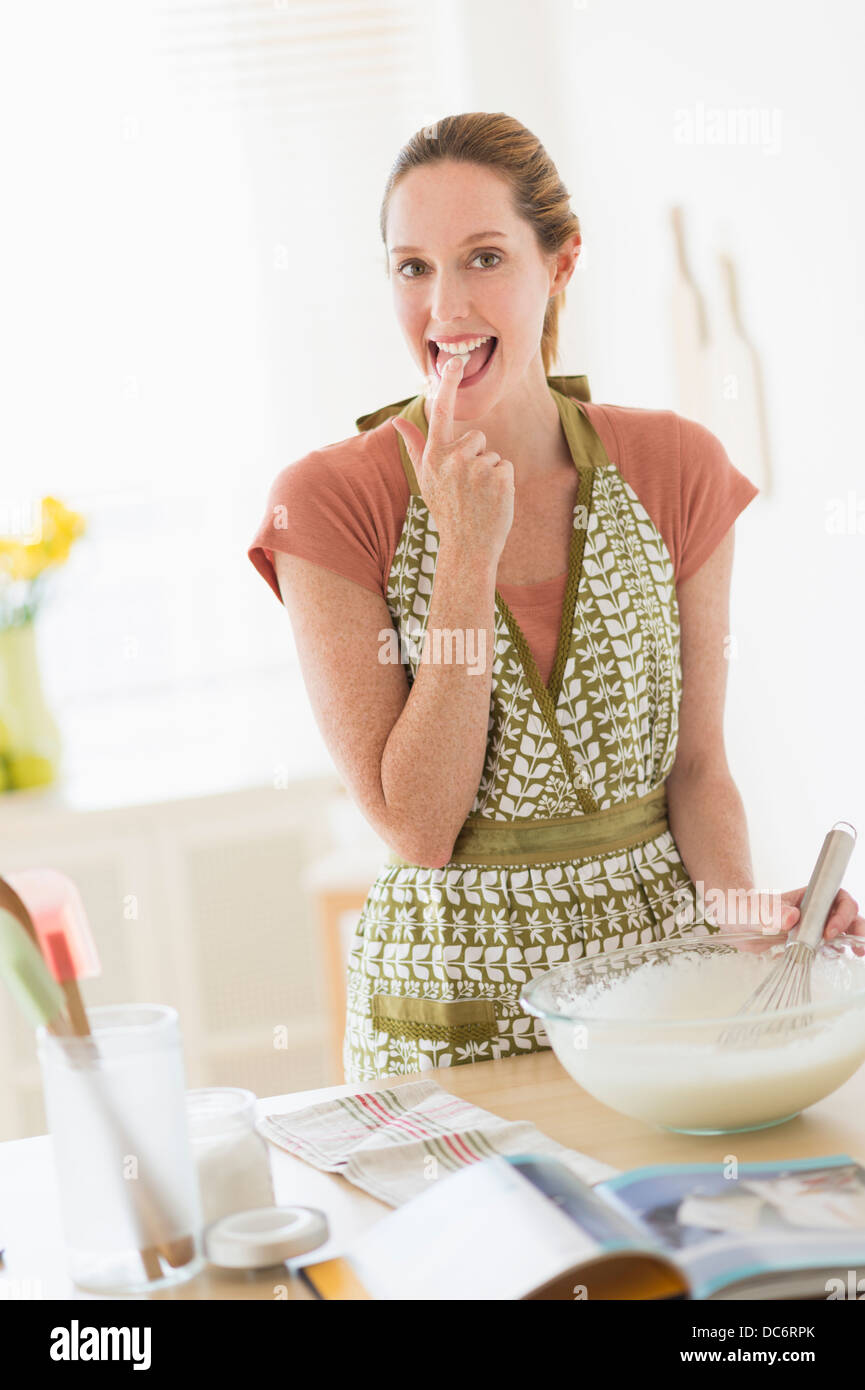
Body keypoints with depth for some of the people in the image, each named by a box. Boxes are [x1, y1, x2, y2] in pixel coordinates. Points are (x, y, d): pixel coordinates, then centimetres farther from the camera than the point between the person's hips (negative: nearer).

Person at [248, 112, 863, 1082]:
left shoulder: (673, 468, 0)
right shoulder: (333, 501, -9)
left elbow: (696, 761, 5)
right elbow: (415, 829, -13)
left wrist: (743, 908, -14)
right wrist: (469, 555, -18)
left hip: (663, 966, 2)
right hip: (449, 1001, -1)